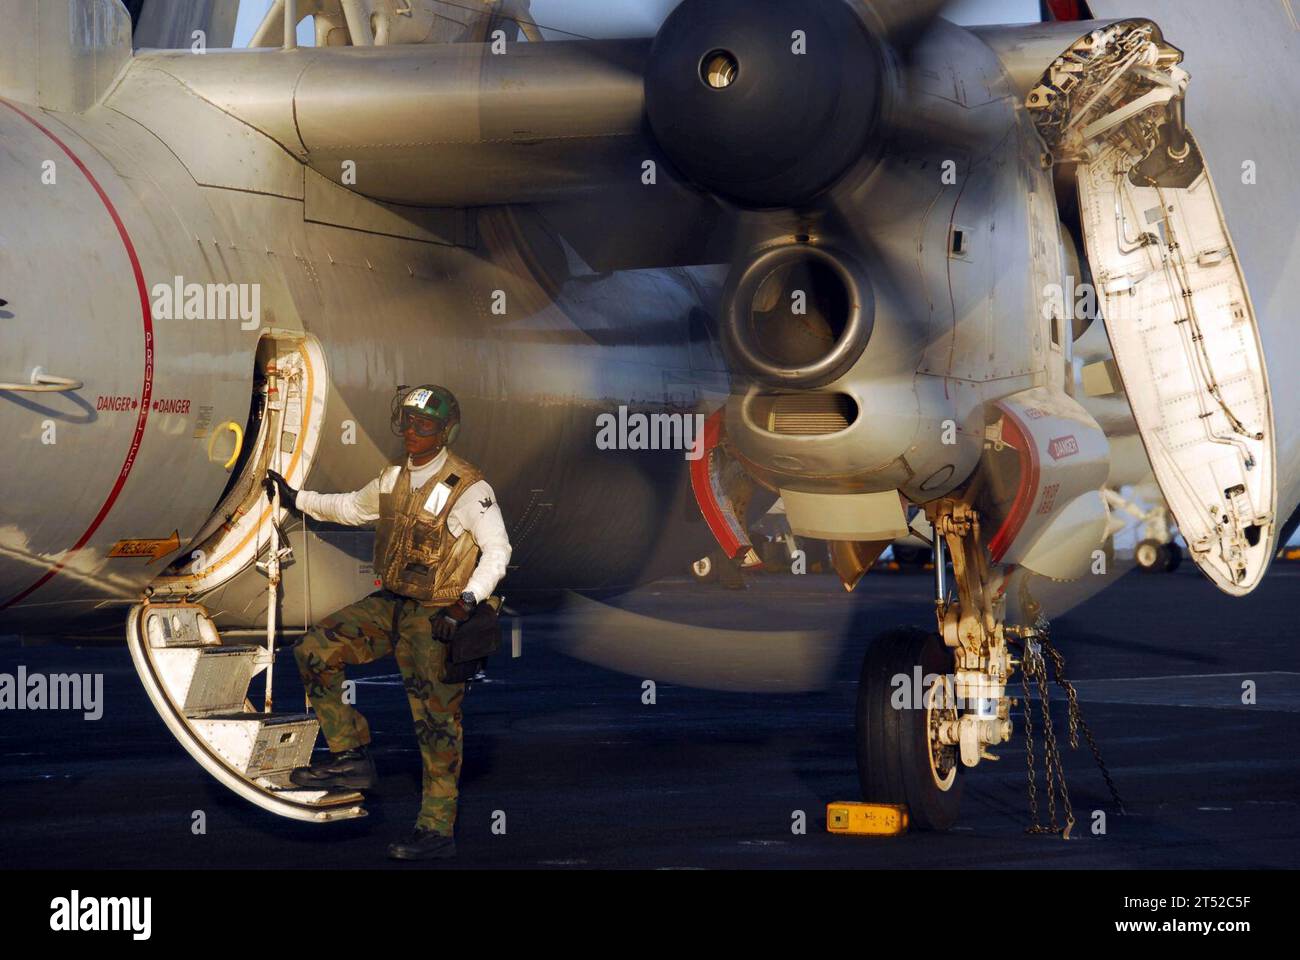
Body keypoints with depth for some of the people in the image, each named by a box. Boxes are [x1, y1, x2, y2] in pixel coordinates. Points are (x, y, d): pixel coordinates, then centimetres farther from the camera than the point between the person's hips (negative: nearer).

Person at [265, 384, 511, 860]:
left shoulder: (468, 488, -15)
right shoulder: (394, 479, 6)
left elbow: (497, 551, -15)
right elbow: (353, 508, 26)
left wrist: (464, 604, -25)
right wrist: (297, 498, 29)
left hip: (436, 617, -7)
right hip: (390, 604, 7)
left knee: (436, 723, -4)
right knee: (314, 651, -3)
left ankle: (438, 829, 3)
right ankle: (351, 756, 4)